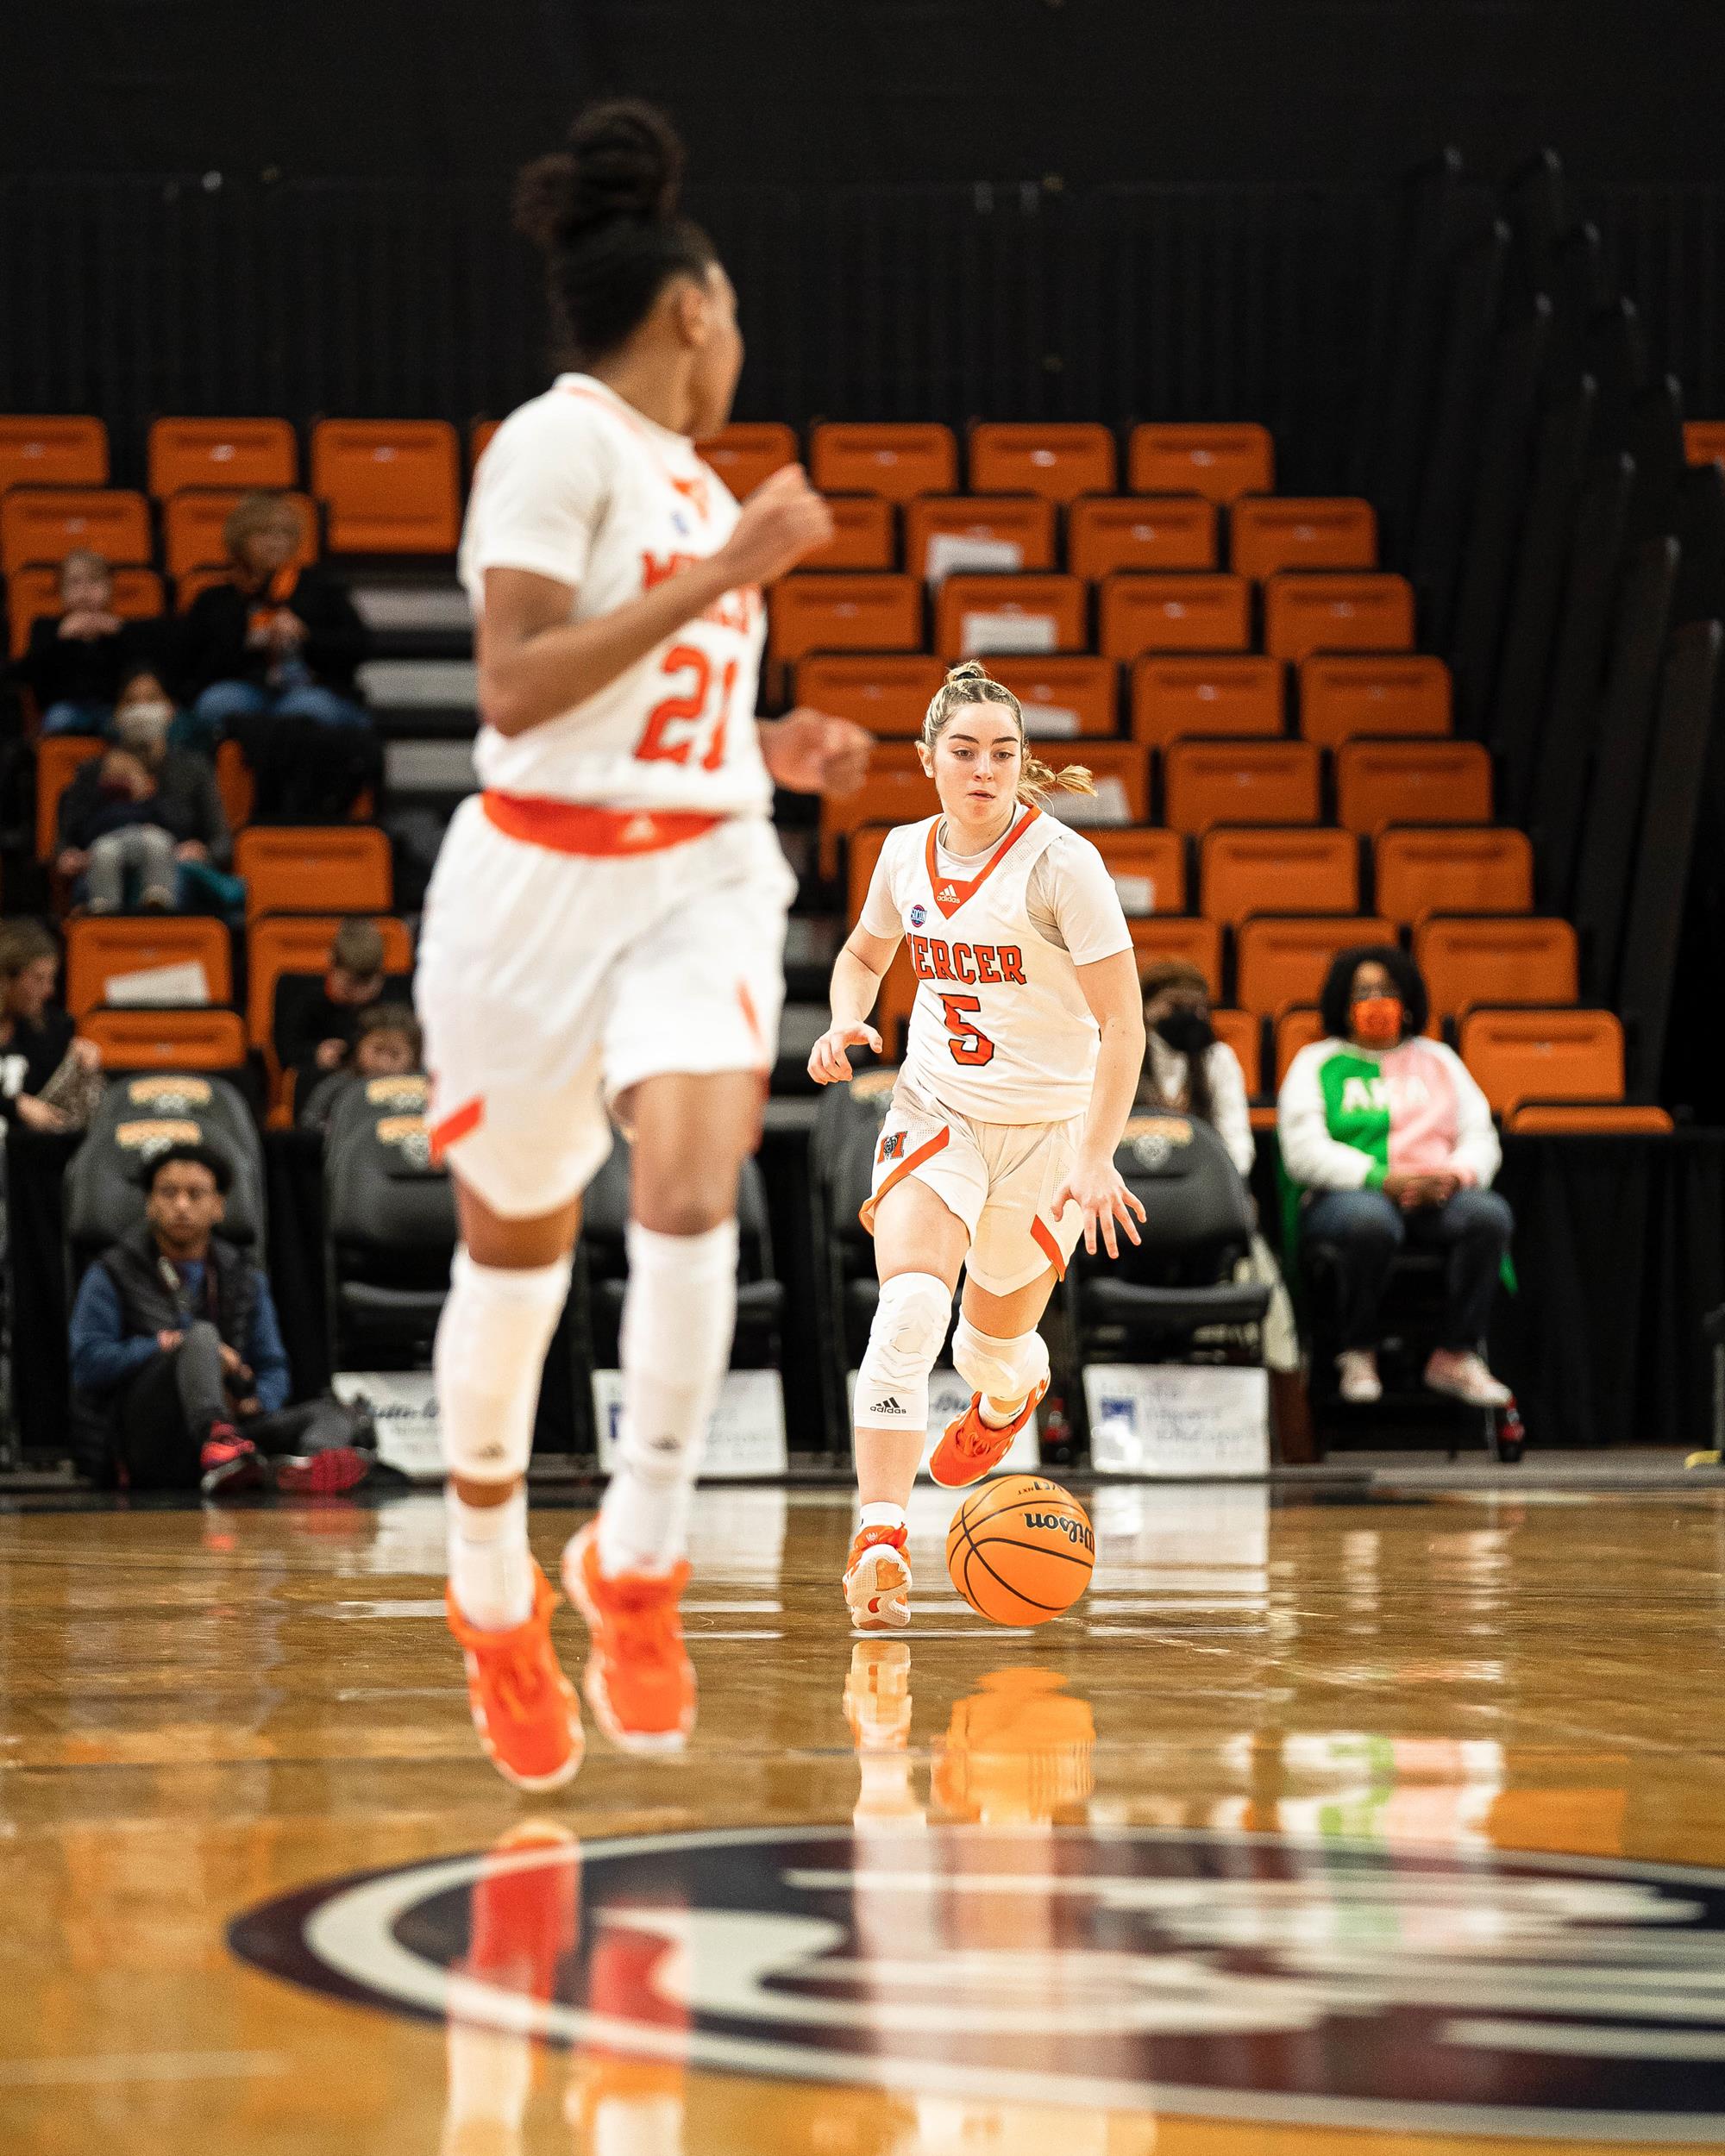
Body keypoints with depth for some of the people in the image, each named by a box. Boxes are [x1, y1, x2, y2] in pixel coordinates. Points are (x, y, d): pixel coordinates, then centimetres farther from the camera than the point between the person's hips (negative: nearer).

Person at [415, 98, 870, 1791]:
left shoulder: (685, 477, 16)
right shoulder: (560, 444, -9)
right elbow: (517, 690, -19)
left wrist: (774, 749, 12)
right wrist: (727, 573, -18)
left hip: (703, 875, 6)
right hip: (545, 882, -6)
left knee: (689, 1190, -18)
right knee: (515, 1246, 8)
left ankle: (637, 1560, -7)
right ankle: (494, 1596, 27)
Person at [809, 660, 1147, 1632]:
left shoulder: (1062, 862, -16)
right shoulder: (908, 854, -1)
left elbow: (1122, 1021, -17)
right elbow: (865, 953, 20)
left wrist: (1098, 1156, -25)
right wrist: (847, 1022, -3)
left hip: (1050, 1126, -2)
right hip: (936, 1112, 2)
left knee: (995, 1342, 11)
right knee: (909, 1305, -23)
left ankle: (1009, 1396, 51)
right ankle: (882, 1537, -27)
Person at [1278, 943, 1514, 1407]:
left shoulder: (1438, 1060, 23)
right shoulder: (1316, 1064, 12)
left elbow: (1481, 1138, 16)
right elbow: (1303, 1152, -2)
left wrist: (1453, 1175, -9)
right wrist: (1382, 1178, -16)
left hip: (1436, 1197, 3)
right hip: (1345, 1196, -3)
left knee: (1488, 1214, -31)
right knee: (1370, 1221, -41)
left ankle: (1455, 1356, -22)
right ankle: (1358, 1356, -20)